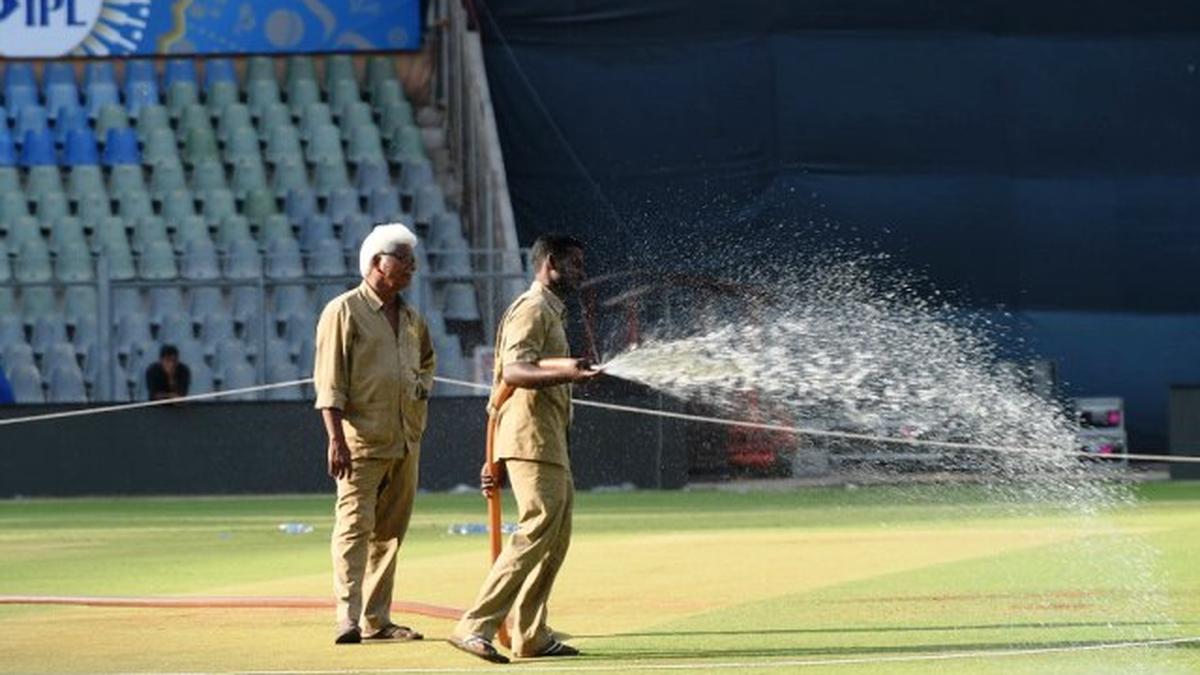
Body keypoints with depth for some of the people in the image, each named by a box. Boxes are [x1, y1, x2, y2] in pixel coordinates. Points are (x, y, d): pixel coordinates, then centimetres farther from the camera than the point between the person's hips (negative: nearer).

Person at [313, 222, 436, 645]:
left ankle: (376, 620, 14)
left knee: (390, 534, 9)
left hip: (406, 442, 7)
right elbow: (329, 383, -11)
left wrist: (423, 386, 12)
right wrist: (337, 439, -19)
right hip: (361, 441, -7)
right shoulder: (344, 312, -5)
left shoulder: (412, 319, 16)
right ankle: (348, 619, -18)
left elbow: (426, 361, 36)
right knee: (355, 528, -13)